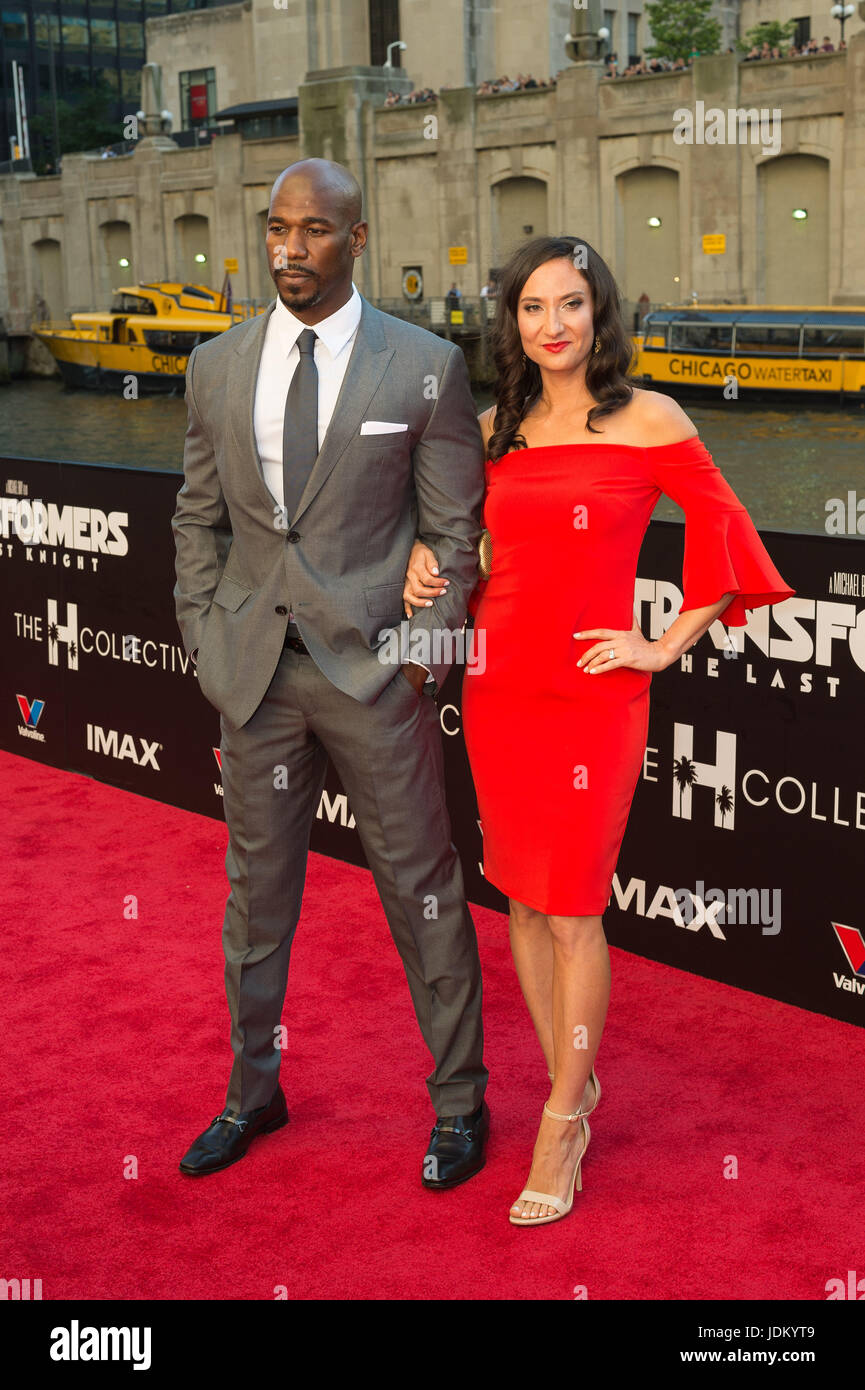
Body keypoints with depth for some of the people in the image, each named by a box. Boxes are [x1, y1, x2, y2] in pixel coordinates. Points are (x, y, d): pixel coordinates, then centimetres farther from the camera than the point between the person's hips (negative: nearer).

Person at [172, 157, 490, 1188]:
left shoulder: (426, 365, -3)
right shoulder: (216, 367, 6)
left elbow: (454, 527, -1)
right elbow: (199, 519, 12)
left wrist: (424, 654, -7)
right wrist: (206, 641, 5)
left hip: (375, 673, -3)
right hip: (253, 674, 3)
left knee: (421, 887, 6)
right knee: (256, 889, 14)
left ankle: (458, 1100, 23)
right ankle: (252, 1092, 32)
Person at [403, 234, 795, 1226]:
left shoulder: (647, 420, -4)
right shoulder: (494, 428, 8)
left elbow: (724, 533, -1)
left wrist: (667, 646, -3)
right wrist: (423, 559, 4)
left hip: (593, 696, -5)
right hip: (498, 686, 5)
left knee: (573, 912, -2)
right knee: (521, 901, 11)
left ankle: (560, 1123, 13)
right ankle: (574, 1083, 30)